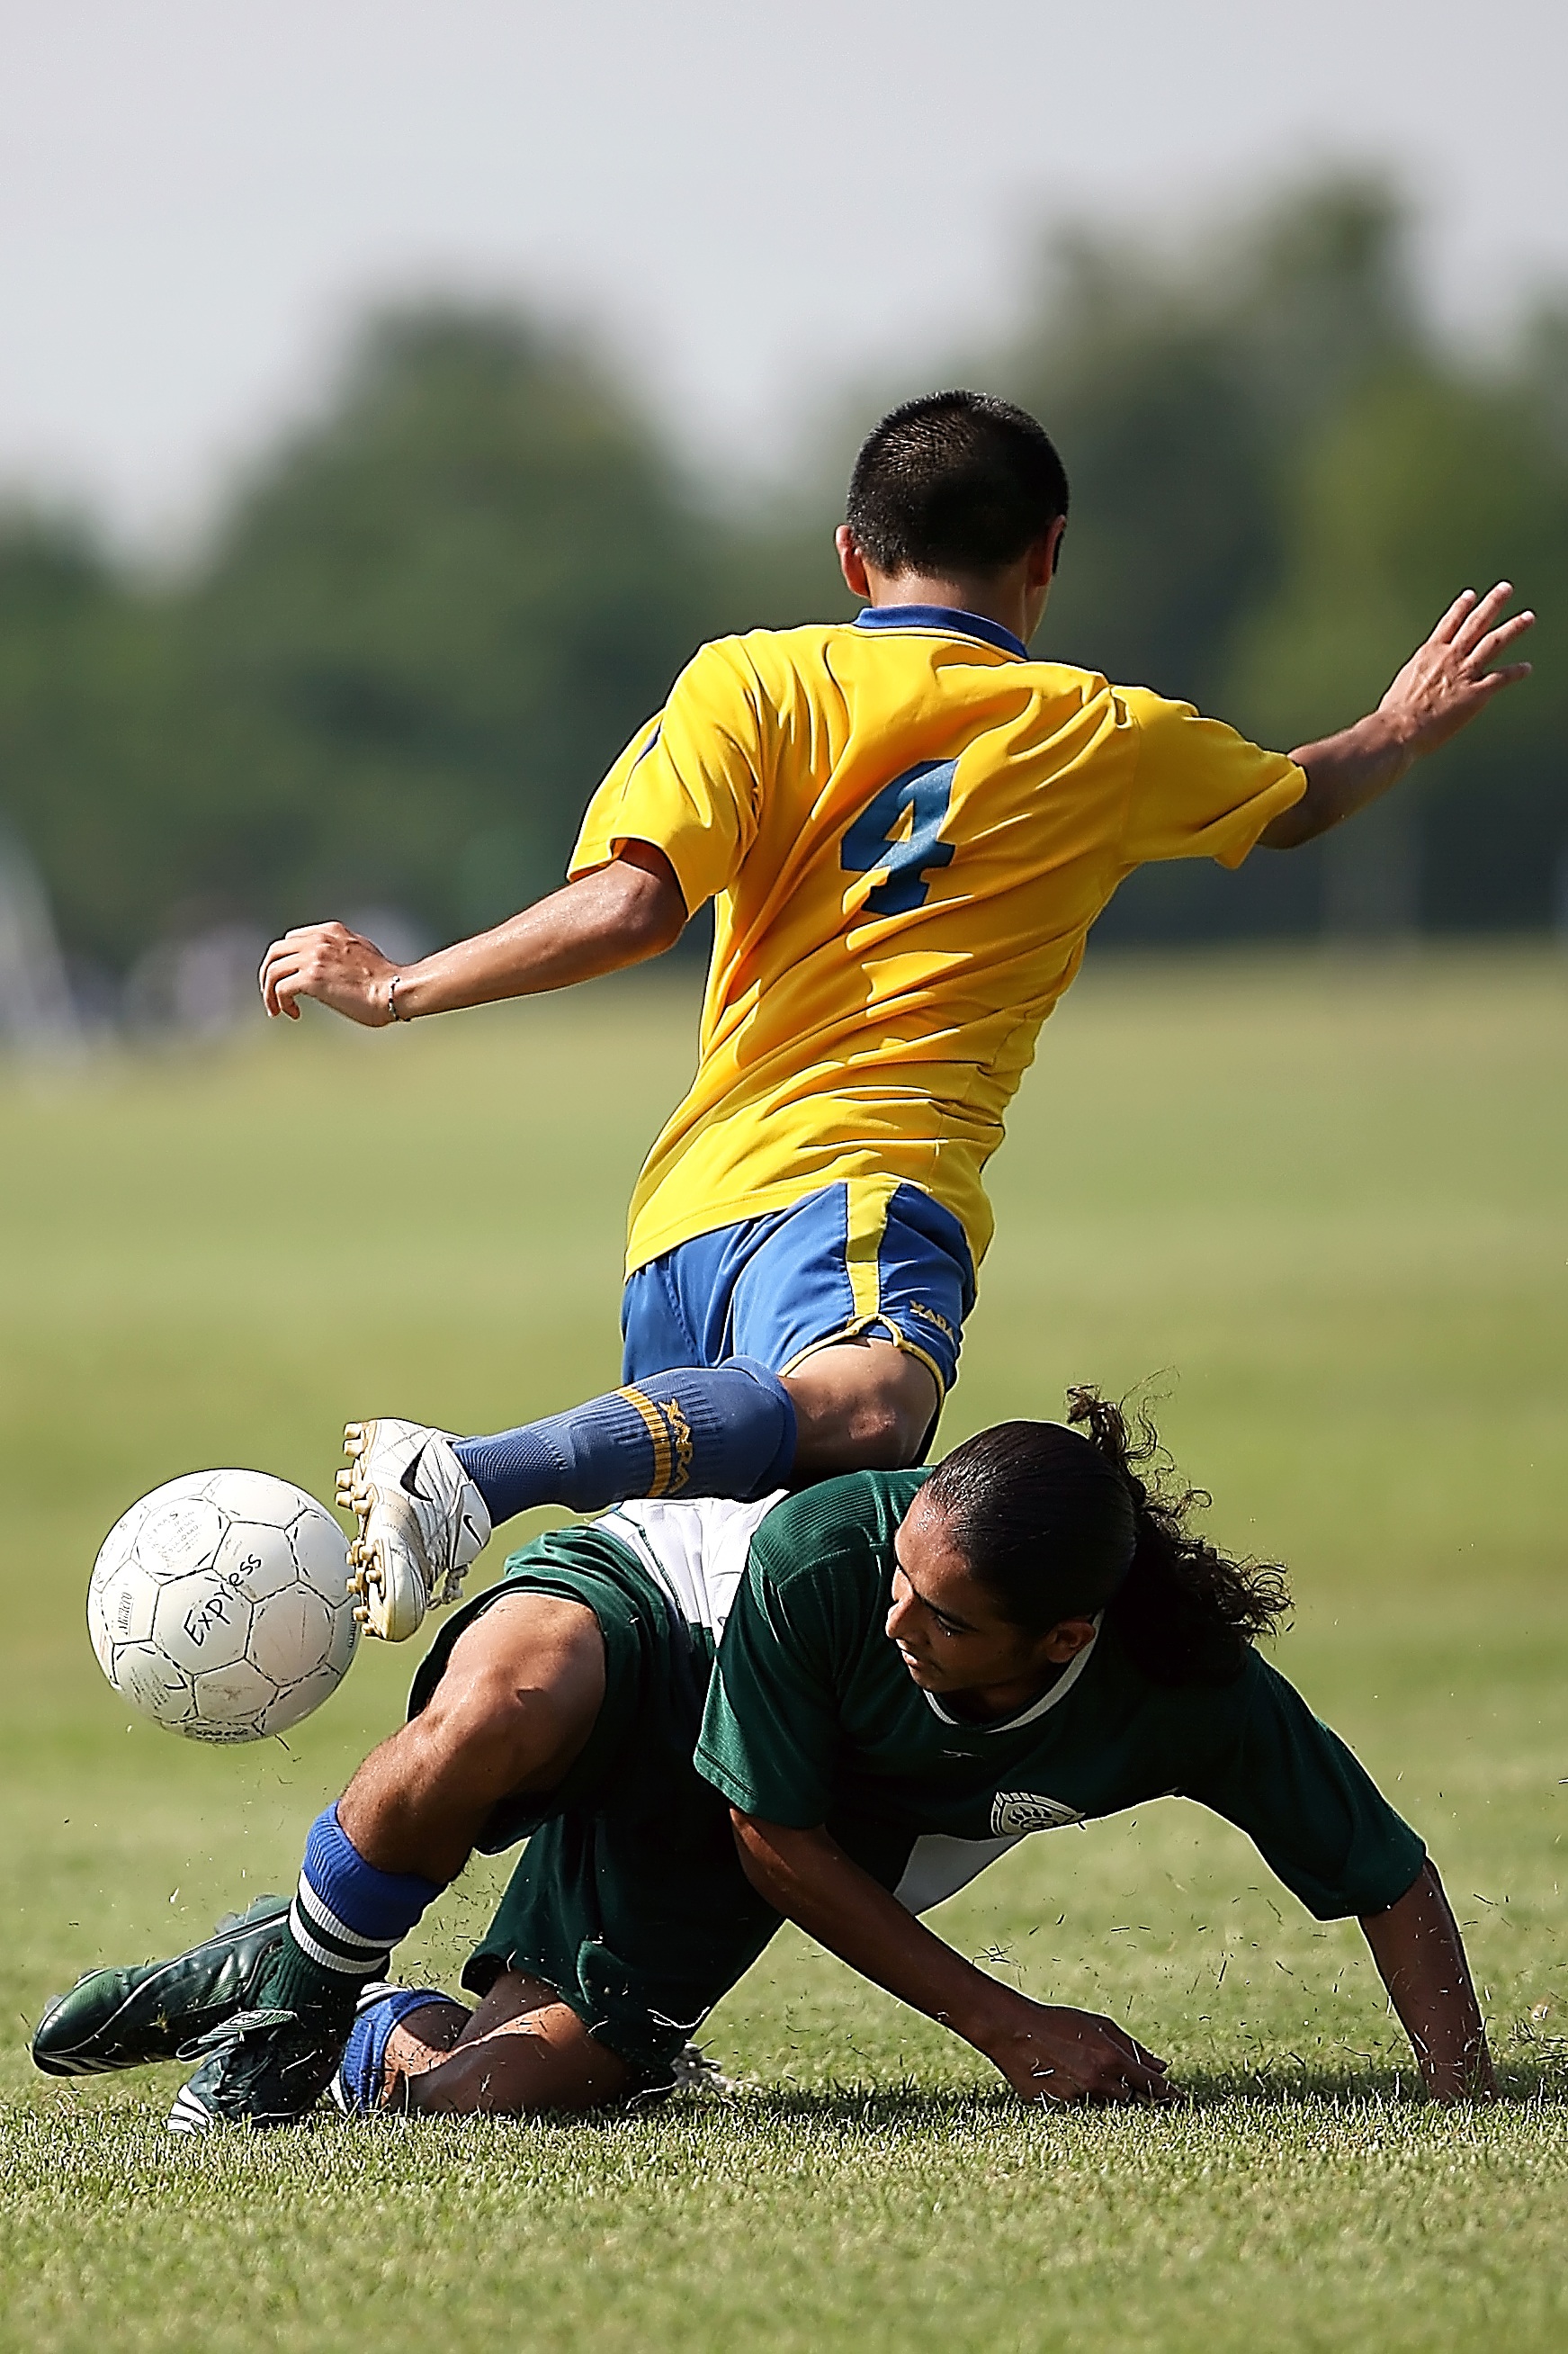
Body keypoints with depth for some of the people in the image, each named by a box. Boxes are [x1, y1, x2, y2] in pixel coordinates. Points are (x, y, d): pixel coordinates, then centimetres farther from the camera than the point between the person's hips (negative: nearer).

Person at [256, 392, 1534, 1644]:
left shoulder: (752, 682, 15)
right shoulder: (1107, 738, 16)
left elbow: (633, 907, -1)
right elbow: (1297, 799, 37)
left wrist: (397, 987, 8)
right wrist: (1409, 725, 57)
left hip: (680, 1217, 5)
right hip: (864, 1171, -5)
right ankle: (468, 1478, -53)